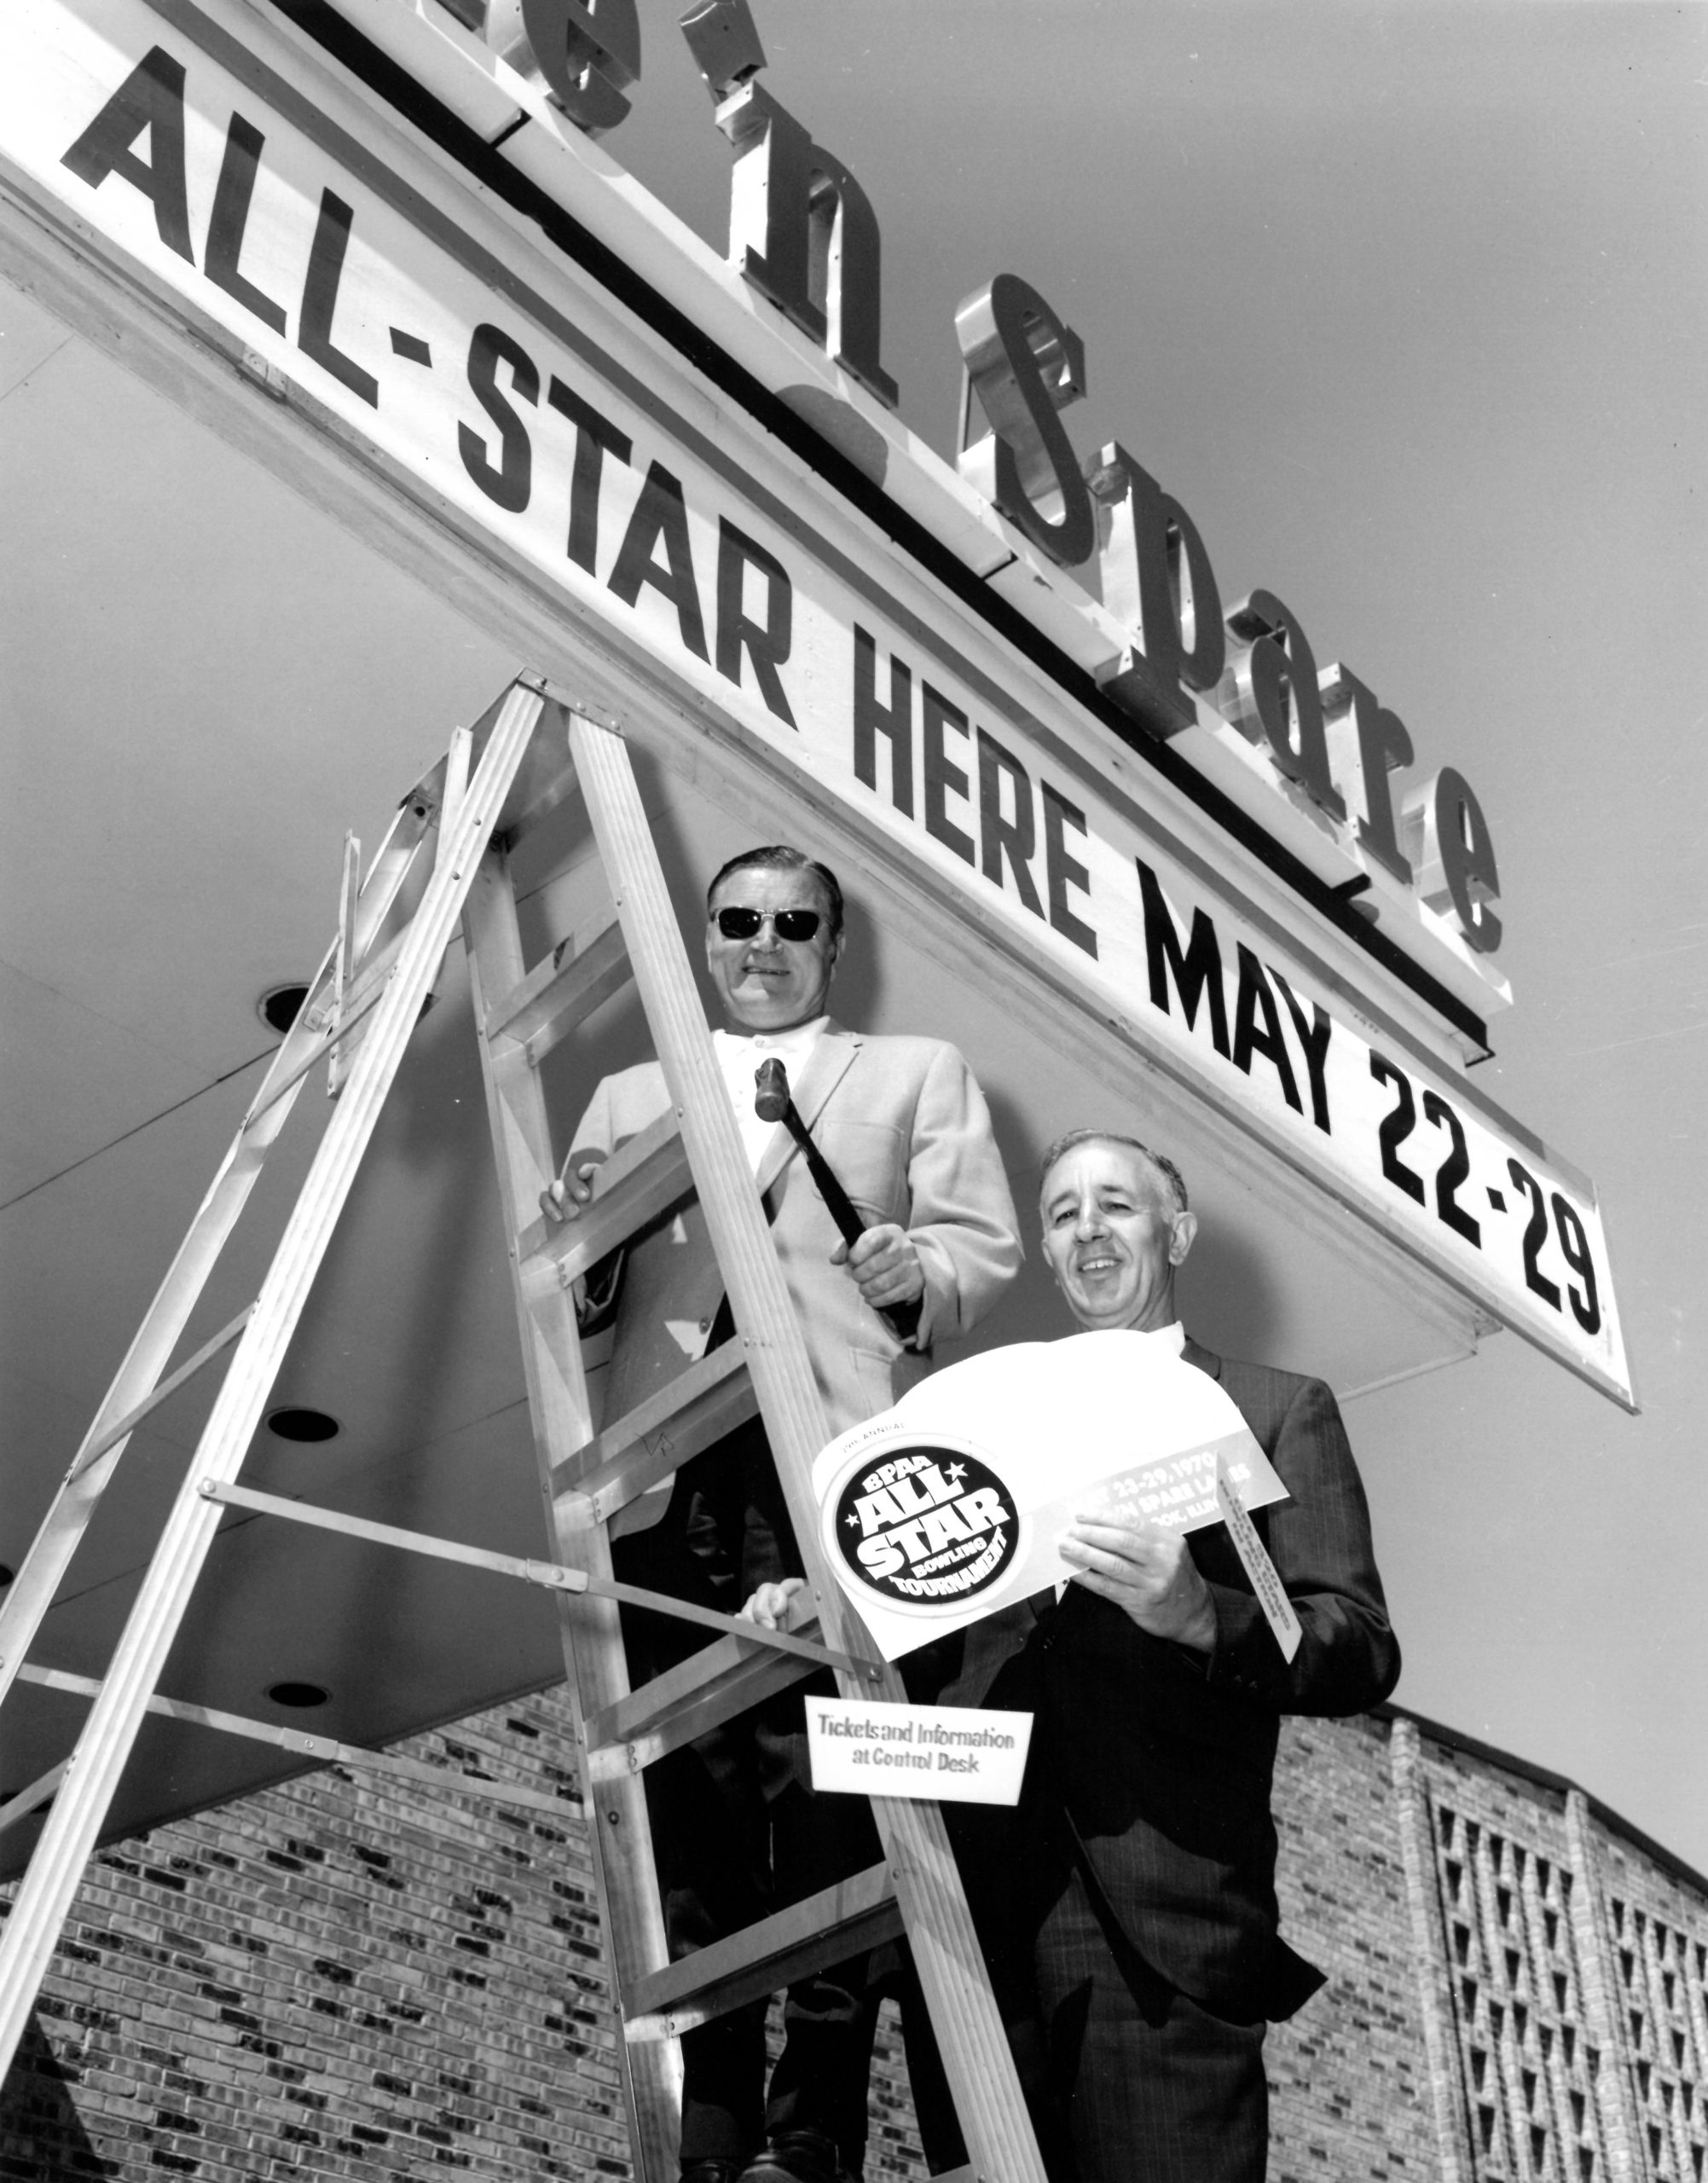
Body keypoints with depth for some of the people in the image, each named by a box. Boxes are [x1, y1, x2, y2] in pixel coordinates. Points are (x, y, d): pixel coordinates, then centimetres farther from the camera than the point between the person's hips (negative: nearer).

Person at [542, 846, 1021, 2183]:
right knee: (690, 1795, 0)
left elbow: (987, 1247, 10)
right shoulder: (630, 1096, 27)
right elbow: (587, 1297, 20)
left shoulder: (915, 1073, 20)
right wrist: (578, 1235, -3)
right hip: (668, 1474, 3)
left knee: (821, 1796, -9)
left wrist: (919, 1274, -12)